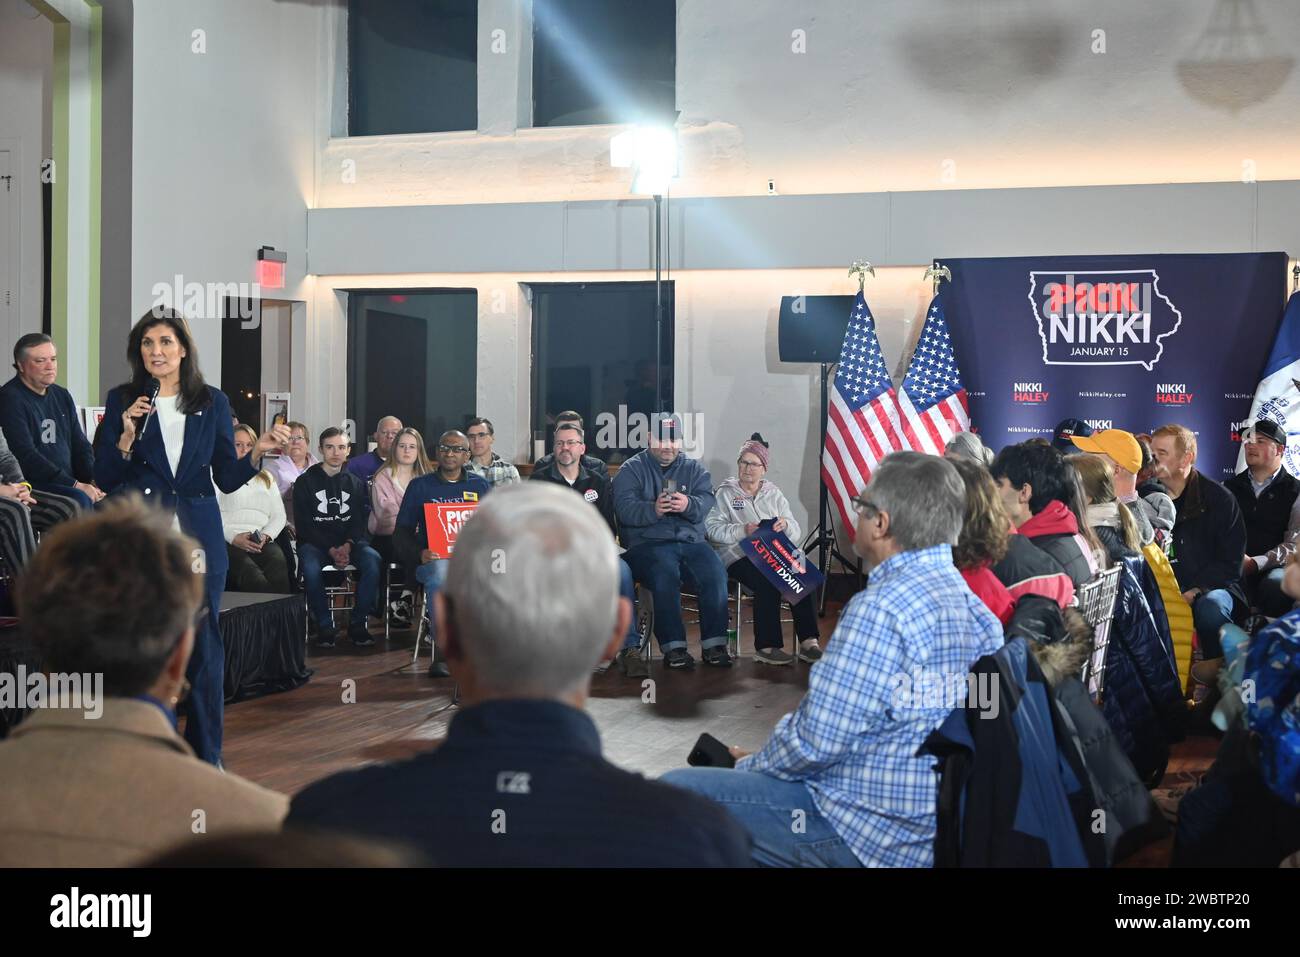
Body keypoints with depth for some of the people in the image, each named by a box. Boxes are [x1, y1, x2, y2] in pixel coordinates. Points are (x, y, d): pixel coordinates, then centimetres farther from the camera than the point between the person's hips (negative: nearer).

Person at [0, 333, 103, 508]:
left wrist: (93, 481, -1)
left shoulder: (62, 396, 18)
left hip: (68, 483, 7)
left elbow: (80, 445, 19)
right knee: (80, 499, -33)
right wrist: (75, 485, -19)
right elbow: (26, 456, -15)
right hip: (33, 484, -7)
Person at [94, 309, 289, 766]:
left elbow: (227, 479, 8)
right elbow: (103, 478, 2)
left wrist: (258, 451, -8)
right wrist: (127, 436, -12)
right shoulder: (122, 401, 4)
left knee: (204, 644, 3)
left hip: (198, 537, 1)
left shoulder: (212, 402, 8)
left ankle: (206, 753, 14)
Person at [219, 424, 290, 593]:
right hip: (229, 542, -3)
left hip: (263, 543, 3)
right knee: (254, 578, -37)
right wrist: (234, 537, -12)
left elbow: (279, 516, 20)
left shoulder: (266, 478, 30)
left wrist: (266, 536, -1)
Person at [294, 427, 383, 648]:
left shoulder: (356, 483, 16)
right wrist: (331, 550, -15)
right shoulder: (305, 482, 7)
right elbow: (304, 525, -1)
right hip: (315, 542, -2)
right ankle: (324, 625, -18)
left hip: (349, 541, 2)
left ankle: (357, 623, -19)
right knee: (311, 567, -37)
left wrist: (348, 545, -15)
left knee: (373, 560, -30)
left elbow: (360, 521, 7)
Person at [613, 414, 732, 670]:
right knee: (665, 573, -33)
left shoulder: (694, 469, 18)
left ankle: (714, 644, -20)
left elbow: (707, 501, -1)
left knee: (715, 572, -25)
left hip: (691, 541, 3)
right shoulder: (631, 470, 10)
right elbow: (625, 509, -7)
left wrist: (689, 505, -24)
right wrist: (653, 510, -27)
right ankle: (673, 647, -30)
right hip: (647, 543, -3)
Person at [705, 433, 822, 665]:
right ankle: (767, 646, -29)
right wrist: (743, 530, -19)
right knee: (767, 582, -34)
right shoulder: (725, 493, 12)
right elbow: (712, 528, -4)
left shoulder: (773, 493, 21)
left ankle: (808, 642, -27)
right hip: (740, 556, -3)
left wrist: (785, 525, -10)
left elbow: (795, 533, 14)